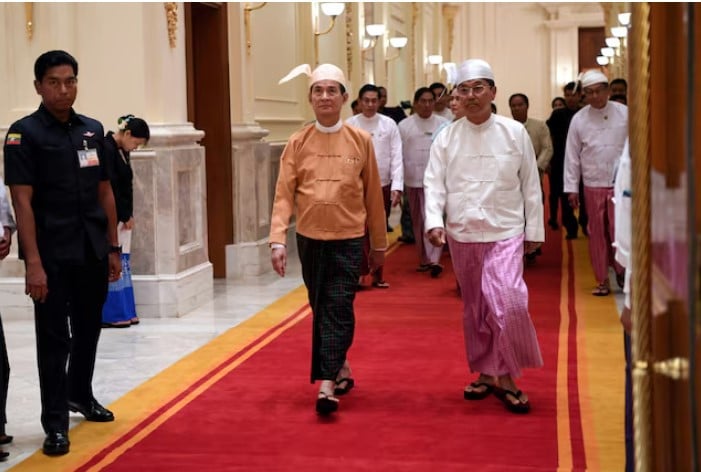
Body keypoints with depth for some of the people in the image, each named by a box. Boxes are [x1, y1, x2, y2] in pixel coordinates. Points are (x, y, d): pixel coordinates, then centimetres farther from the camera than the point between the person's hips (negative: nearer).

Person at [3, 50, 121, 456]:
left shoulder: (93, 129, 8)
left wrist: (113, 248, 11)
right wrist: (33, 262, -18)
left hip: (93, 253, 5)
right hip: (53, 256, -5)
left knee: (88, 330, 18)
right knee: (54, 338, 2)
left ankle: (81, 394, 39)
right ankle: (55, 423, 10)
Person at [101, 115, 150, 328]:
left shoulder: (122, 151, 12)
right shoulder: (106, 149, -16)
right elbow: (110, 188, -18)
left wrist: (128, 216, 7)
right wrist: (125, 217, -11)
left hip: (121, 216, 9)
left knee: (122, 264, 10)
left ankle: (124, 312, 15)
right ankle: (111, 315, 2)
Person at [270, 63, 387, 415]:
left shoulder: (360, 141, -1)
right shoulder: (297, 143, 2)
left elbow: (373, 195, 4)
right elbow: (284, 195, -2)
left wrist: (379, 244, 8)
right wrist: (278, 240, -13)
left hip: (348, 240, -2)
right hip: (309, 239, 2)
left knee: (338, 310, -9)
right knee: (320, 308, 11)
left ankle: (327, 385, -11)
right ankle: (341, 370, 29)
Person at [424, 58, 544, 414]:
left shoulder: (515, 133, -1)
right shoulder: (446, 138, 2)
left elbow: (530, 185, 3)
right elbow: (435, 183, -1)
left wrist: (534, 231, 3)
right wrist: (434, 221, -17)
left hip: (505, 233, -2)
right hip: (461, 235, 3)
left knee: (509, 303, -16)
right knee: (475, 308, 12)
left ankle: (506, 377, -1)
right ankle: (485, 373, 27)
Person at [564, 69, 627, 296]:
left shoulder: (624, 113, -1)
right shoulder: (579, 119, 1)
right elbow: (572, 155, 4)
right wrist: (571, 188, 2)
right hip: (593, 184, 1)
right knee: (597, 234, 6)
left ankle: (621, 269, 20)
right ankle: (602, 280, 16)